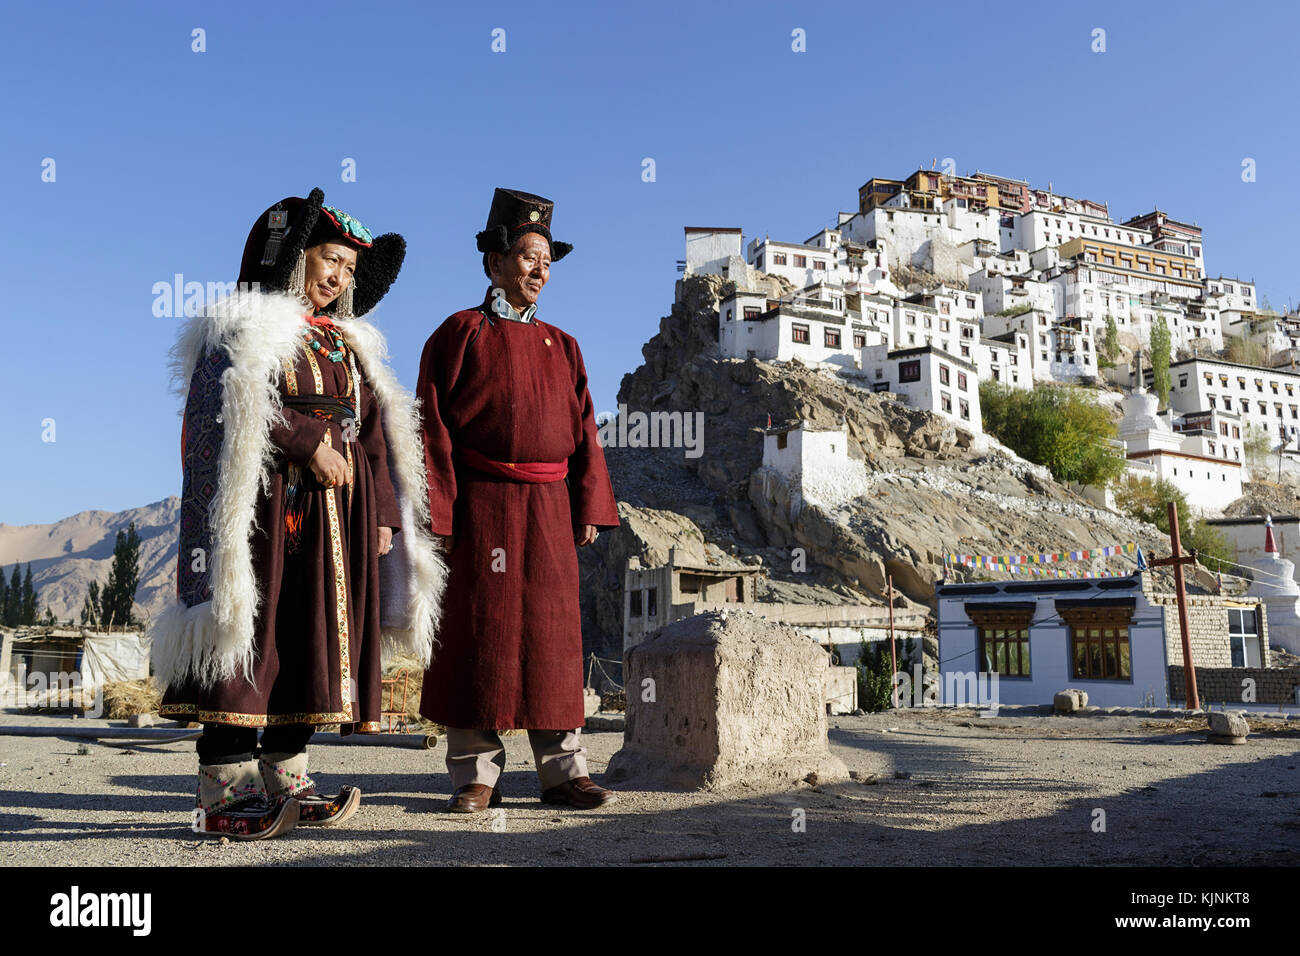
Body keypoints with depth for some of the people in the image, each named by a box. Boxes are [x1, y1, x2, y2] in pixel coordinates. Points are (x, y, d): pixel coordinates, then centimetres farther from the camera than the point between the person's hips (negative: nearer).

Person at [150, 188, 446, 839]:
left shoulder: (349, 345, 22)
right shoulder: (246, 329, 4)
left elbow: (376, 433, 15)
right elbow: (237, 410, -13)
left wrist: (382, 514, 6)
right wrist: (311, 444, -18)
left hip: (337, 510, 6)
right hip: (267, 499, -6)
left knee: (312, 637, 4)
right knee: (251, 633, -8)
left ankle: (283, 780, 10)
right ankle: (225, 792, -4)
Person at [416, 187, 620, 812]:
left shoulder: (561, 345, 15)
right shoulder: (461, 333, 2)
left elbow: (583, 429, 13)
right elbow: (433, 424, -4)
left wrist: (590, 505, 3)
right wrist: (436, 510, -12)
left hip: (549, 508, 4)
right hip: (481, 505, -4)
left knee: (553, 632, 5)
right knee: (478, 630, 0)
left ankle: (561, 771, 13)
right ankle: (476, 776, 10)